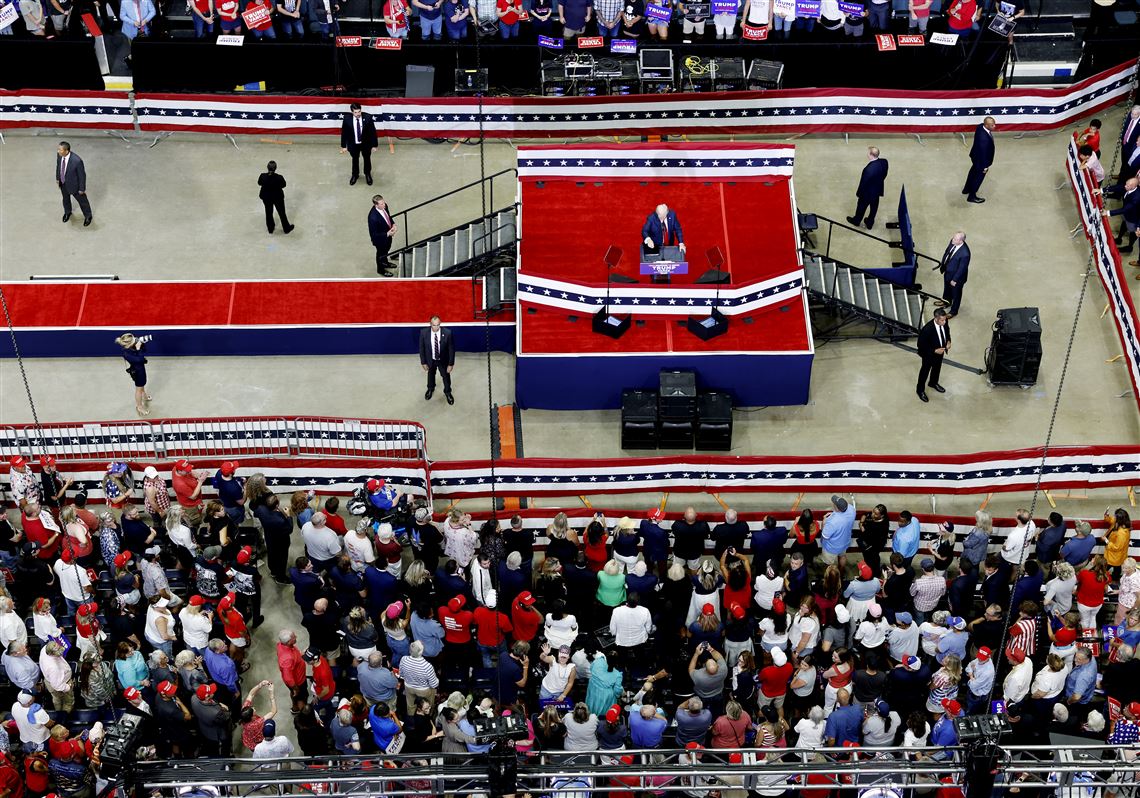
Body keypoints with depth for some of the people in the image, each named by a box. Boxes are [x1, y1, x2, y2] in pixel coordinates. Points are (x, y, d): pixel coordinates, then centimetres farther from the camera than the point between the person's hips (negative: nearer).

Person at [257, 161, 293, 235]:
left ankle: (270, 229, 43)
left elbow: (259, 183, -5)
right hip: (277, 197, -2)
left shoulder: (262, 176, -26)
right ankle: (287, 229, 39)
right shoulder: (279, 178, -31)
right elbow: (283, 185, -12)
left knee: (268, 212, 25)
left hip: (266, 197, 2)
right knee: (282, 212, 20)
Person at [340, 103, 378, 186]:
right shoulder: (347, 118, -23)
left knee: (367, 159, 24)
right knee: (355, 159, 23)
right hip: (353, 144, 0)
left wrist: (374, 145, -10)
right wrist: (343, 146, -5)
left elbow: (373, 132, -14)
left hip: (366, 144, 0)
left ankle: (367, 174, 50)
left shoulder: (368, 117, -25)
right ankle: (355, 175, 49)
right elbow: (344, 133, -10)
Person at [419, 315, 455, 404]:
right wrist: (423, 362, -7)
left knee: (446, 376, 20)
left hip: (443, 360, -1)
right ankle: (430, 389, 57)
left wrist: (451, 364, -15)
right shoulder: (424, 332, -24)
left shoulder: (447, 333, -27)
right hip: (430, 360, 1)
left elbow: (451, 349, -17)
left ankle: (447, 392, 49)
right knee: (430, 375, 27)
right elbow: (421, 348, -11)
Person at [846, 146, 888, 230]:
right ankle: (870, 223, 49)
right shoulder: (884, 162, -20)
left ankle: (856, 221, 50)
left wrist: (858, 193, -8)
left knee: (861, 207, 23)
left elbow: (863, 183, -25)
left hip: (867, 193, -6)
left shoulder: (868, 170, -41)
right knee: (874, 208, 27)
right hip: (878, 190, 6)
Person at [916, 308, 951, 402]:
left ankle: (933, 383, 61)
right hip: (929, 354, -6)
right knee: (925, 371, 20)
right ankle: (921, 390, 45)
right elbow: (921, 345, -27)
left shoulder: (945, 321, -23)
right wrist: (935, 351, -30)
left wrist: (948, 341, -13)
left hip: (940, 351, 6)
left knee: (937, 368, 31)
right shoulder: (927, 329, -41)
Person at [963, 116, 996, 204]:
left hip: (976, 156, 9)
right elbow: (983, 153, -30)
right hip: (980, 160, -9)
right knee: (978, 178, 16)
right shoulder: (984, 138, -43)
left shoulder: (980, 127, -17)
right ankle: (972, 196, 39)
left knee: (974, 172, 31)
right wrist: (985, 166, -17)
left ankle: (966, 189, 55)